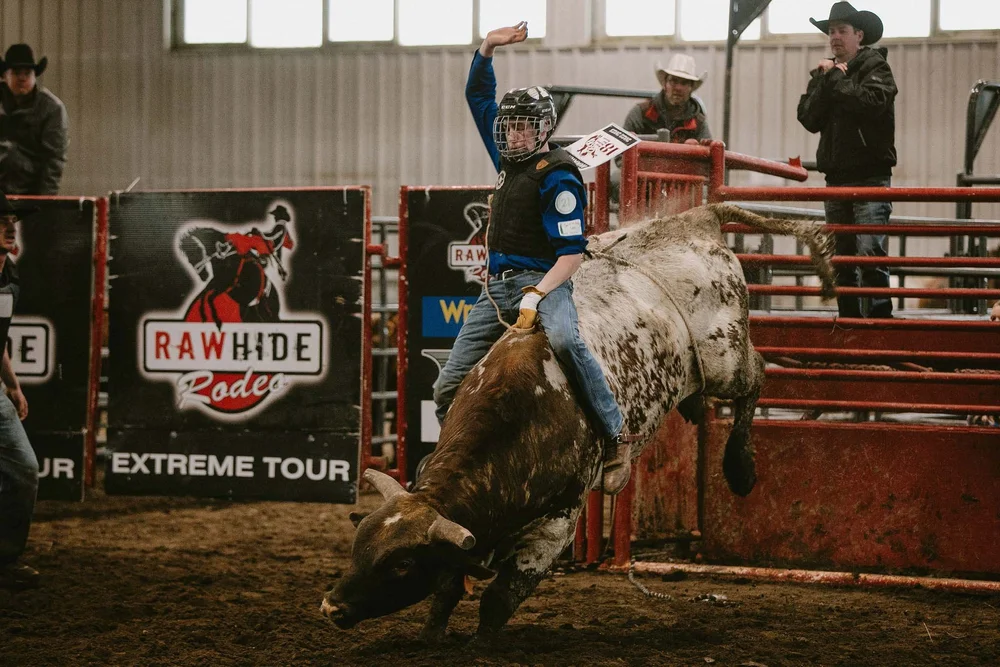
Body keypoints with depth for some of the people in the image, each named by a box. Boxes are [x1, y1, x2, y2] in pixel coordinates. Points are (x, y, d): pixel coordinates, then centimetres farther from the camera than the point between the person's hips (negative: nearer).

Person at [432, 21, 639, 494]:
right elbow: (479, 97, 25)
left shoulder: (557, 177, -9)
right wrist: (487, 48, 12)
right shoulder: (508, 157, 14)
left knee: (564, 340, -39)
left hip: (543, 281, -8)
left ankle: (615, 438, -33)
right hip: (497, 286, 8)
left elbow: (572, 253, -14)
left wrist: (536, 296, -25)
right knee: (449, 386, 1)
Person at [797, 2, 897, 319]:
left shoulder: (875, 66, -2)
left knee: (870, 252, -17)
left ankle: (880, 319, -18)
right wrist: (825, 80, -9)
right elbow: (808, 118, 2)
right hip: (836, 178, 6)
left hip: (870, 177, -6)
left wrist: (835, 79, -12)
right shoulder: (823, 72, 15)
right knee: (840, 258, 8)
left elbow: (873, 102, -22)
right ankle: (849, 320, 14)